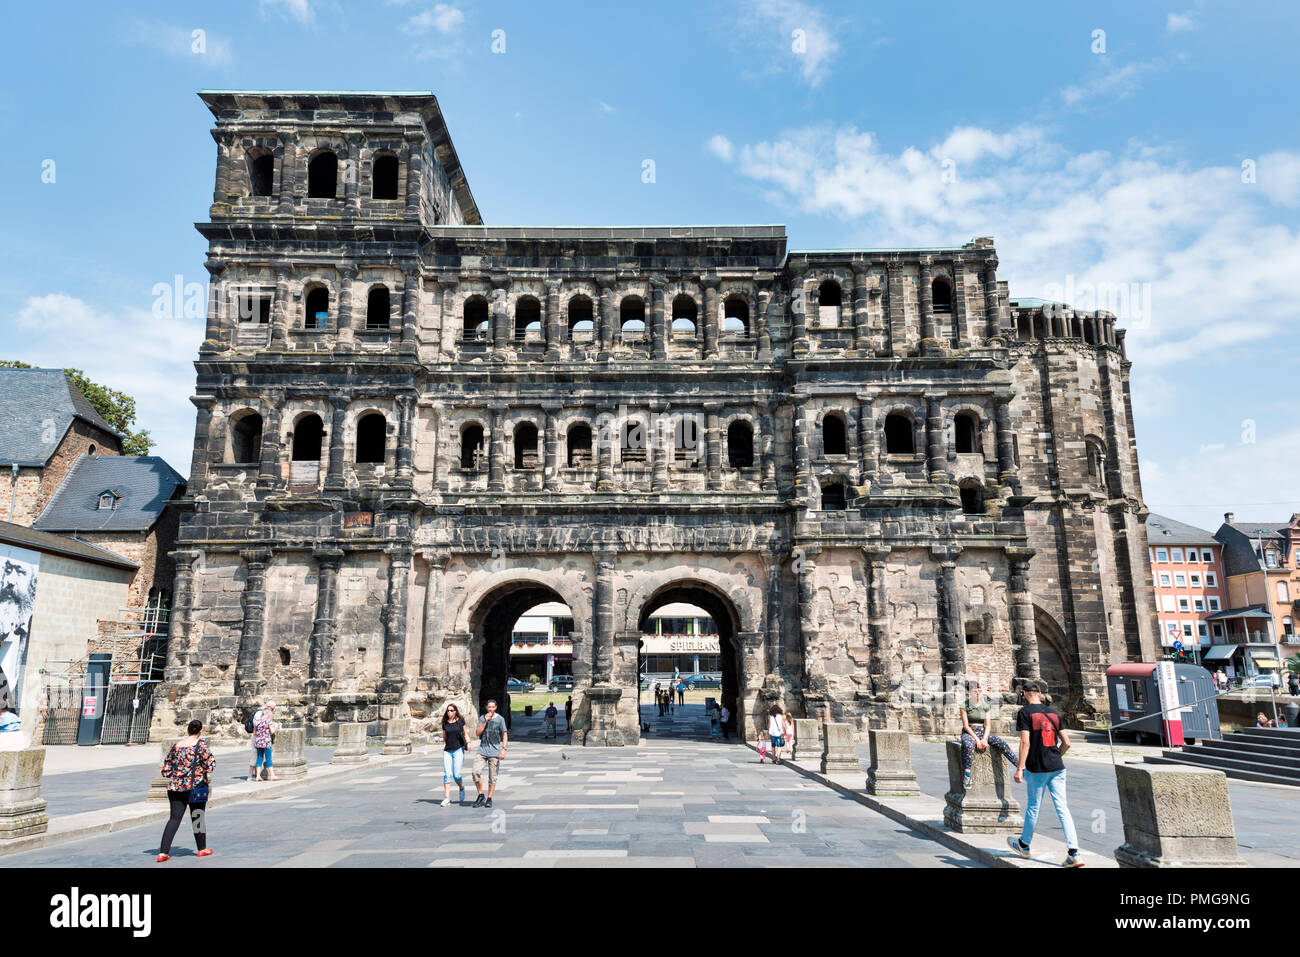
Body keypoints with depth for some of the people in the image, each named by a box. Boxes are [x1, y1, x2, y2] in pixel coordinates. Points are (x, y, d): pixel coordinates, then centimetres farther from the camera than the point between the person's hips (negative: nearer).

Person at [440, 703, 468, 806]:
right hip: (447, 751, 2)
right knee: (447, 774, -8)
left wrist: (468, 743, -4)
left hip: (458, 750, -2)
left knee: (456, 775, -7)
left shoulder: (460, 721, 3)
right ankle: (447, 798, -3)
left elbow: (465, 734, 11)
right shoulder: (445, 723, 9)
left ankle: (462, 789, 24)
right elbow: (444, 737, 18)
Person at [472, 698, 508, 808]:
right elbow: (477, 733, 3)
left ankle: (489, 799, 11)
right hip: (482, 750, 2)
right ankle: (480, 795, 7)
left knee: (492, 777, 0)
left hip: (495, 751, -2)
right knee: (476, 772, -11)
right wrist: (485, 721, -8)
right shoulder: (483, 718, 10)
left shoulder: (500, 719, 1)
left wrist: (503, 749, -11)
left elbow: (505, 734, 0)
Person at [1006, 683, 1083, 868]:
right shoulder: (1053, 713, 9)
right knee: (1062, 808, 3)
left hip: (1037, 769, -4)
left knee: (1033, 807, 9)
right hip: (1057, 767, 4)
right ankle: (1073, 853, -4)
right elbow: (1066, 743, 11)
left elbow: (1025, 742, -14)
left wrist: (1019, 768, -13)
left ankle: (1024, 845, 27)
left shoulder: (1025, 713, -7)